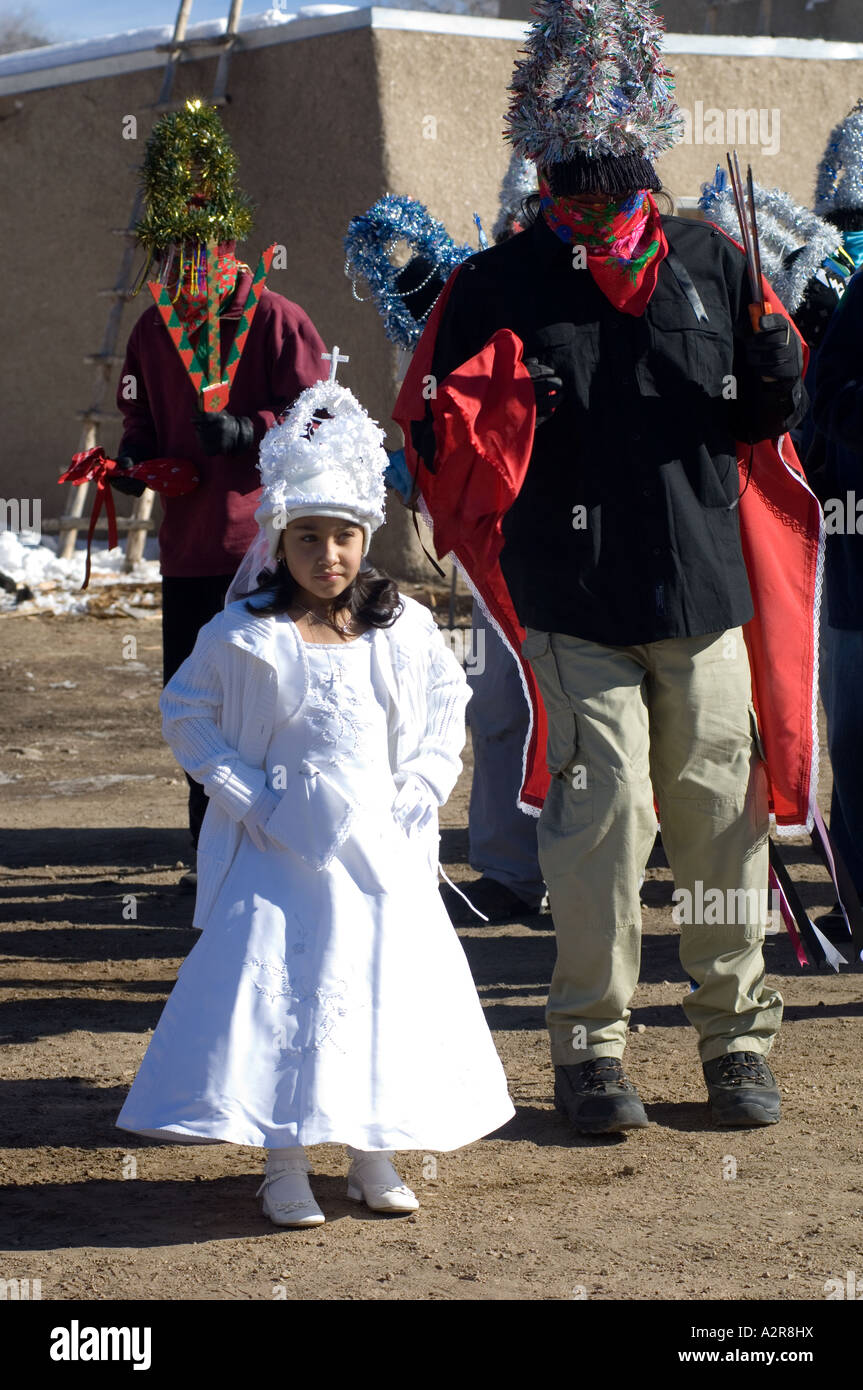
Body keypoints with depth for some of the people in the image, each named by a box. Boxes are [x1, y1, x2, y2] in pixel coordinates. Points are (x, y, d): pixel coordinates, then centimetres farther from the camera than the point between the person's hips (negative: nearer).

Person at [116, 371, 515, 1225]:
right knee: (276, 986, -8)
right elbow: (187, 717, 0)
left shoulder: (404, 630, 2)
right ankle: (284, 1165, 3)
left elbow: (446, 713, 12)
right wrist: (248, 797, -7)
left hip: (381, 850, 3)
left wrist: (417, 797, 0)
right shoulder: (243, 637, -5)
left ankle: (372, 1155, 18)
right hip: (281, 851, -3)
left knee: (389, 984, 3)